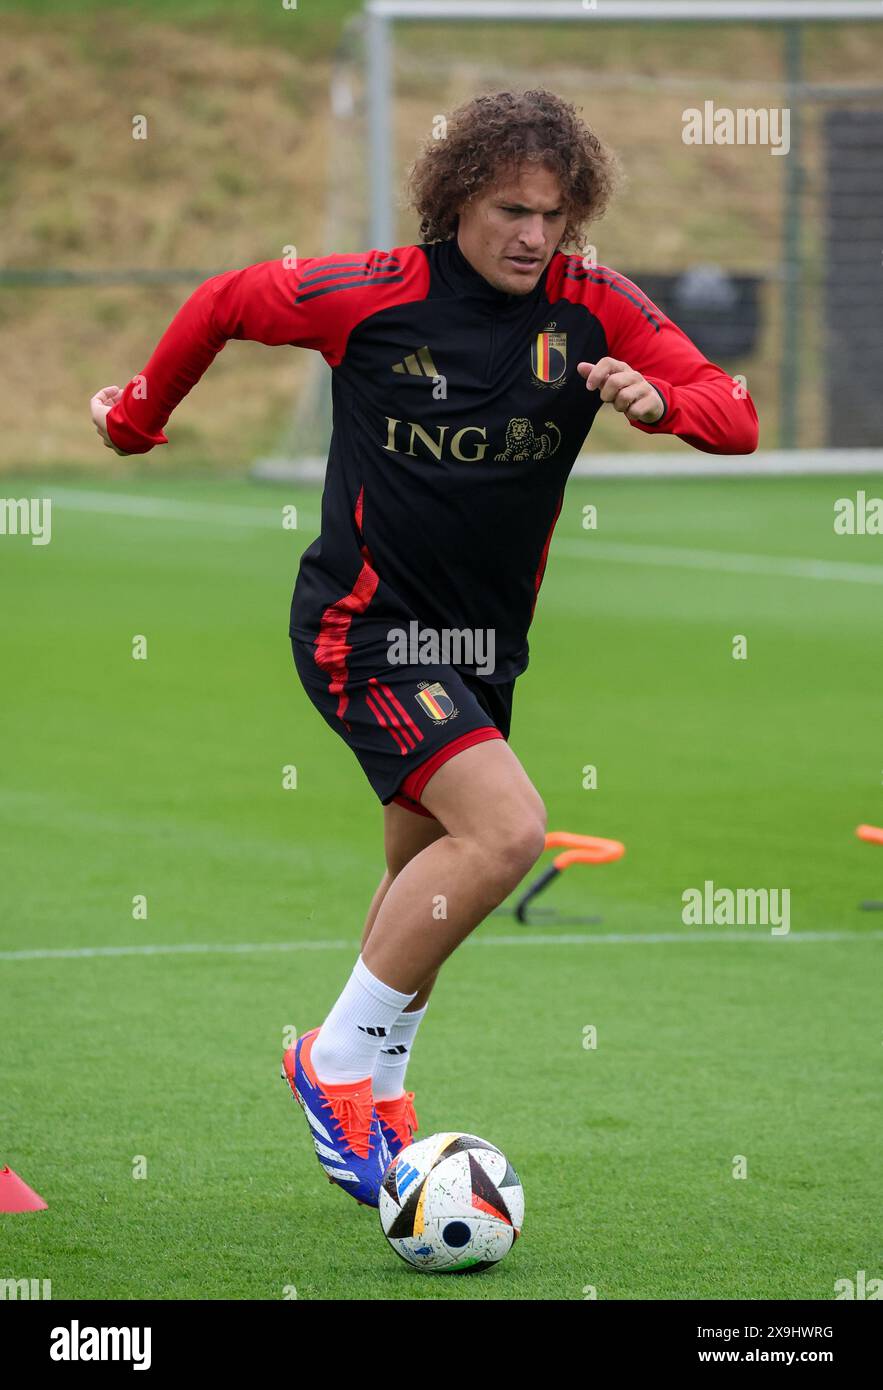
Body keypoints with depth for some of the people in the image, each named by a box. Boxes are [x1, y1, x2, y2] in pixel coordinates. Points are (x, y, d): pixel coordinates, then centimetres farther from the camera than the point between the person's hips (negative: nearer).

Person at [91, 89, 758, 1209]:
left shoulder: (596, 309, -5)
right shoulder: (374, 296, -14)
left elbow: (735, 419, -9)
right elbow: (225, 302, 3)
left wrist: (654, 398, -31)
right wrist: (139, 414, 16)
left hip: (482, 640, 6)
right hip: (365, 630, -6)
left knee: (427, 880, 17)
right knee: (506, 830, -23)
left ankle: (377, 1104, 36)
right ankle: (337, 1057, -9)